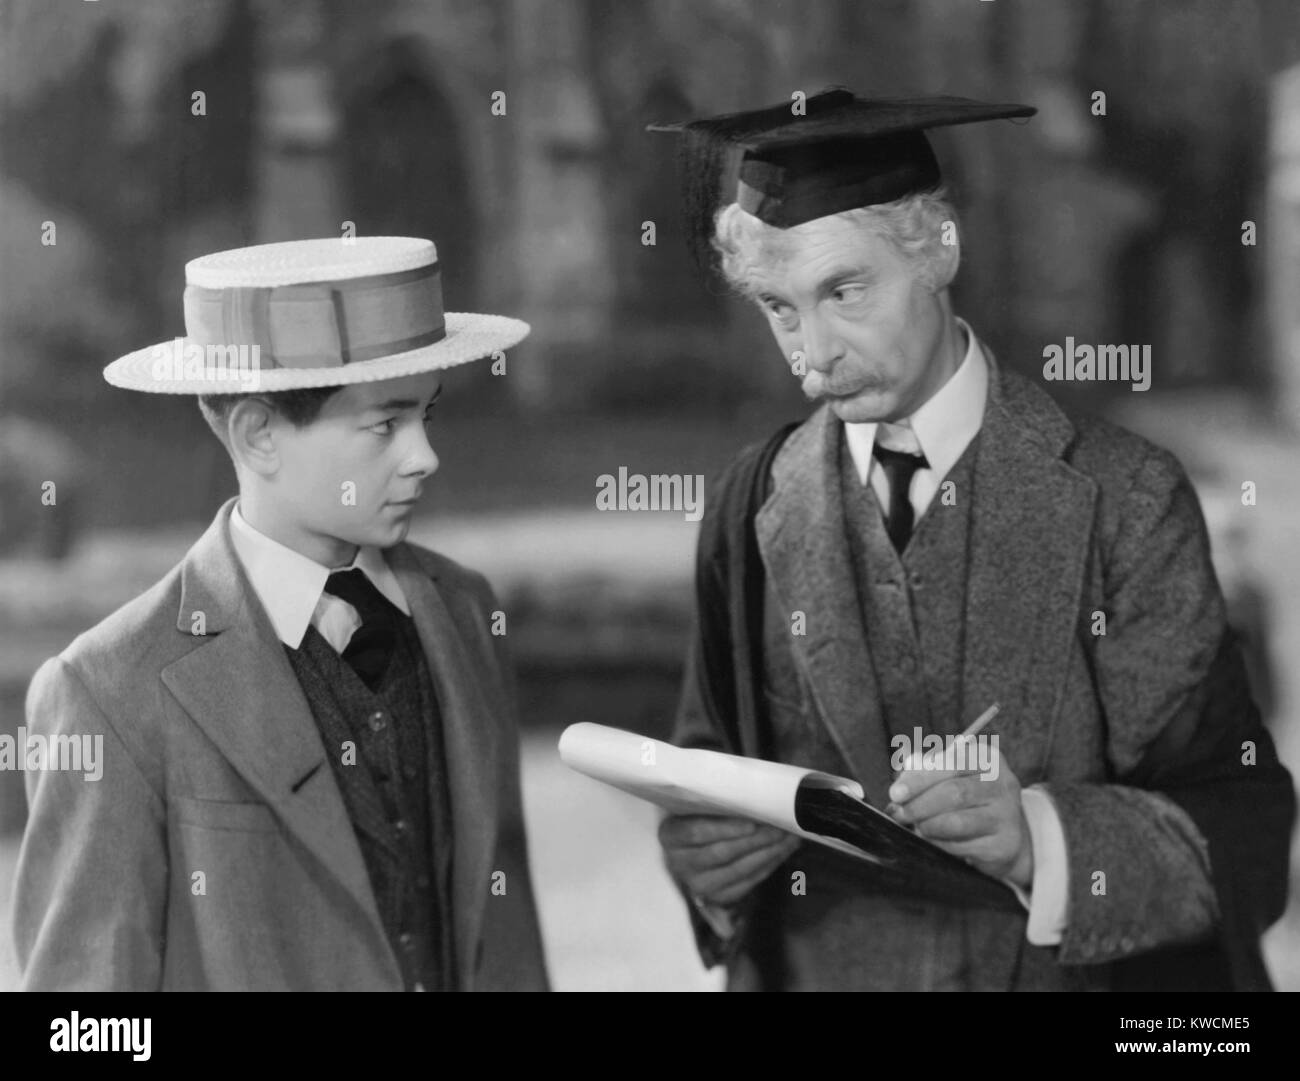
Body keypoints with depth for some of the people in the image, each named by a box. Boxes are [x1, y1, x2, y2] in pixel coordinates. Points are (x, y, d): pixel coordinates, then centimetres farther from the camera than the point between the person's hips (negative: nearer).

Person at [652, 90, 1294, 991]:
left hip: (1071, 977, -2)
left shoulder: (1122, 502, -13)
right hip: (812, 973, 2)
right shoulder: (755, 511, -5)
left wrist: (1042, 841, -30)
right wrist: (704, 851, -18)